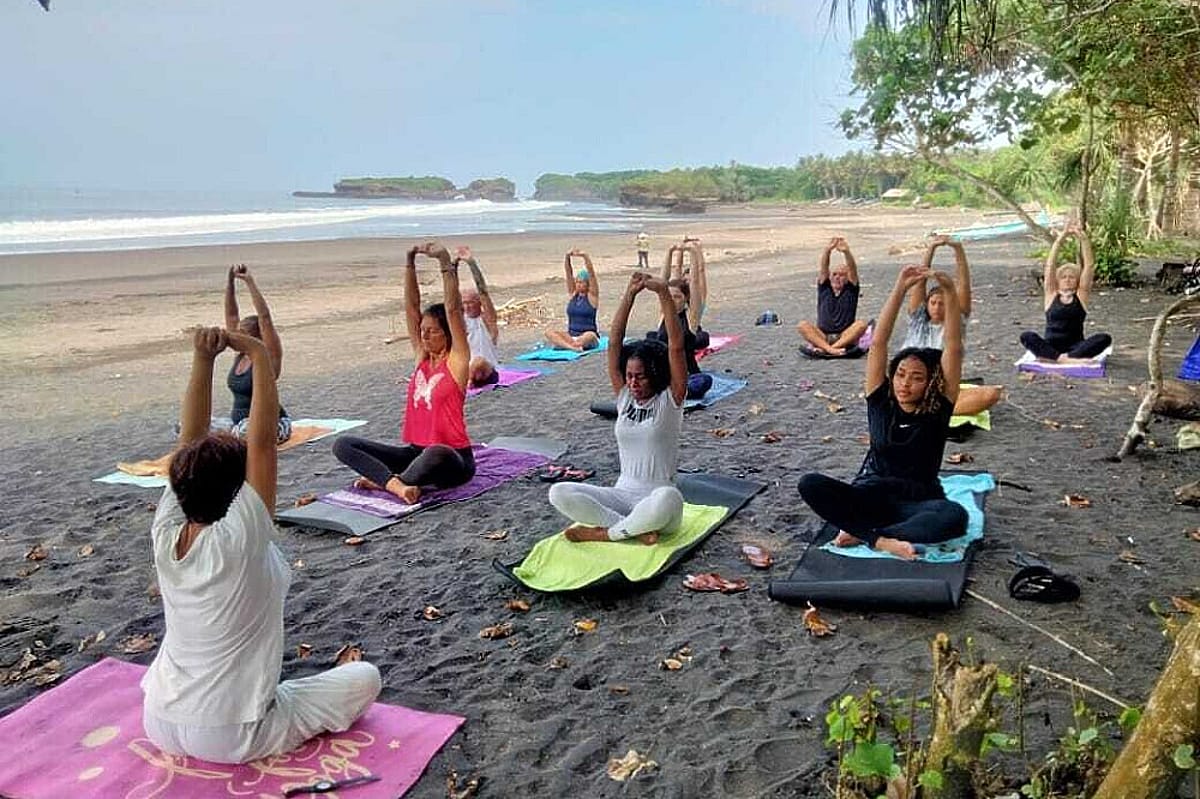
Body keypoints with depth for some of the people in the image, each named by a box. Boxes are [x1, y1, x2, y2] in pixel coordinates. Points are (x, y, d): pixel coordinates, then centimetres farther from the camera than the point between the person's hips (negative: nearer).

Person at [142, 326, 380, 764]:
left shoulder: (166, 536, -10)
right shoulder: (239, 540, -26)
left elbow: (190, 439, -7)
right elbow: (262, 441, -24)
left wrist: (203, 360, -13)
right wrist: (260, 356, -22)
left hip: (160, 726, 6)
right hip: (229, 739, -6)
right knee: (364, 678, 5)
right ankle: (266, 734, 5)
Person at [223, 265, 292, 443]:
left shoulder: (269, 356, -11)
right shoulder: (240, 354, 8)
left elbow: (265, 318, -22)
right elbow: (231, 315, 7)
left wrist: (250, 283, -24)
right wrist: (230, 282, -2)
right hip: (239, 423, 7)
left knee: (247, 430, -39)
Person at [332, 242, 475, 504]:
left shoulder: (456, 362, -6)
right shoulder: (422, 358, 10)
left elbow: (453, 309, -17)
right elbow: (411, 307, 4)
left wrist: (446, 263, -21)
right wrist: (410, 263, -2)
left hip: (453, 460, -7)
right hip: (416, 451, 7)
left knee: (436, 454, -44)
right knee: (343, 445, -7)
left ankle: (382, 480, -20)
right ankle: (396, 484, -28)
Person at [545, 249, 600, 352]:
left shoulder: (592, 295, -1)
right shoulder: (572, 293, 10)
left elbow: (591, 273, -13)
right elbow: (568, 273, -1)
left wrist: (585, 256, -22)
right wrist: (567, 257, -15)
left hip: (588, 337, -4)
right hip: (571, 335, 5)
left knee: (590, 336, -40)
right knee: (549, 333, -22)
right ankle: (573, 346, -42)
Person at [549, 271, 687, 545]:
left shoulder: (669, 400, -3)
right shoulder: (624, 397, 7)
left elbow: (676, 347, -16)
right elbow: (614, 342, 0)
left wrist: (664, 294, -21)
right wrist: (630, 295, -9)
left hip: (657, 499, -4)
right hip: (622, 495, 4)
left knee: (668, 498, -42)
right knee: (559, 493, -19)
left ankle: (605, 532, -19)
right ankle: (637, 529, -19)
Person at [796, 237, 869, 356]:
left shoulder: (851, 290, 9)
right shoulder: (824, 289, 11)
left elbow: (853, 269, -8)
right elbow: (823, 268, -4)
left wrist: (846, 252, -27)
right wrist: (828, 250, -23)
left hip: (845, 338, -1)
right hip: (822, 336, 1)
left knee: (861, 325, -29)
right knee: (803, 325, -24)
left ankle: (824, 348, -38)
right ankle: (830, 349, -42)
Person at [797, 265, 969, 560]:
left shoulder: (938, 409, -2)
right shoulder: (880, 402, 0)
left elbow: (954, 348, -13)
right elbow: (878, 343, -9)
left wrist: (950, 293, -22)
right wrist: (900, 289, -17)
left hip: (917, 501, -1)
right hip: (870, 495, 1)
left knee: (955, 516, -37)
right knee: (811, 484, -26)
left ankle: (862, 532, -27)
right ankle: (882, 541, -32)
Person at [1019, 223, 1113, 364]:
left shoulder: (1081, 295, 9)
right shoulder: (1051, 294, 8)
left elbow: (1089, 265, 0)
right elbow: (1050, 264, 0)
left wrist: (1083, 238, -9)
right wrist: (1061, 238, -8)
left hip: (1074, 346, 1)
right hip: (1051, 346, -1)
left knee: (1105, 338, -27)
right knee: (1026, 336, -28)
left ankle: (1051, 357, -35)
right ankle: (1065, 359, -40)